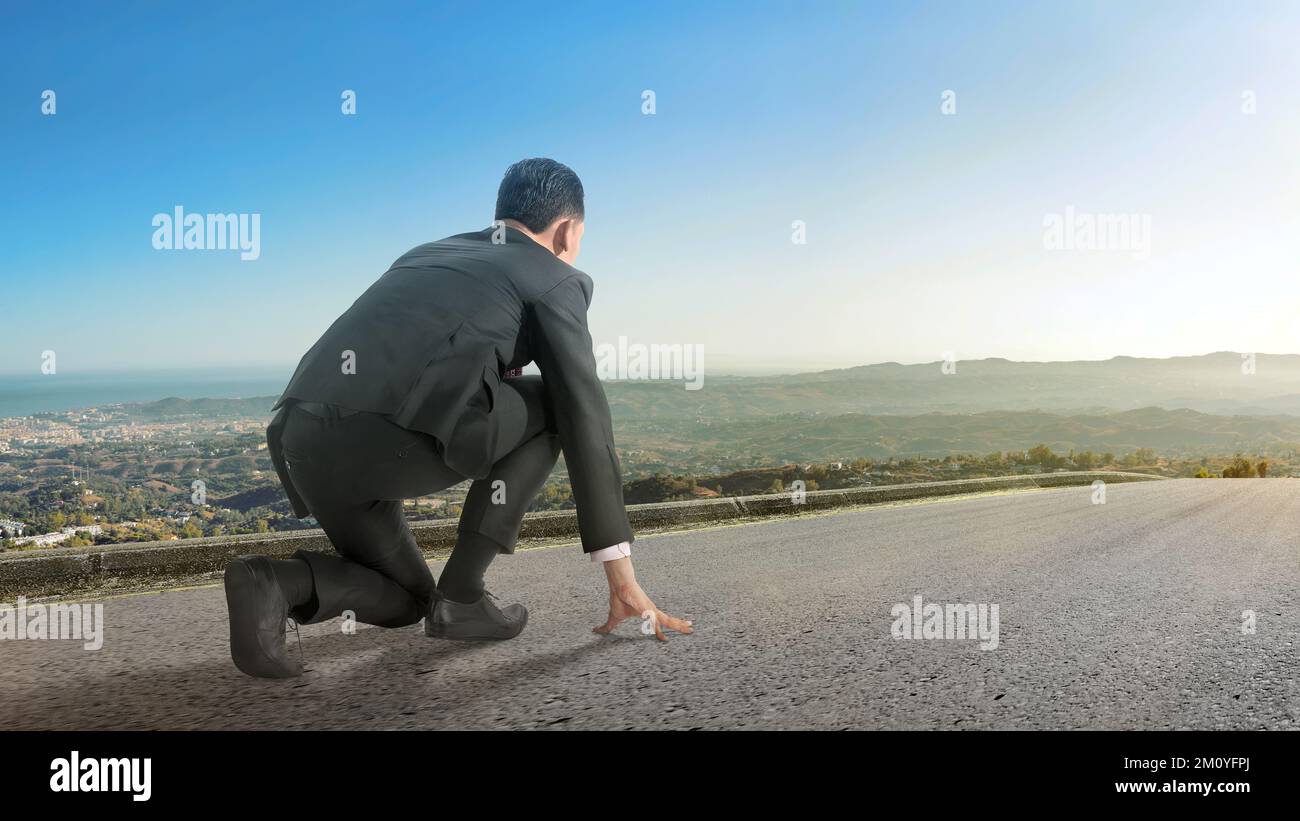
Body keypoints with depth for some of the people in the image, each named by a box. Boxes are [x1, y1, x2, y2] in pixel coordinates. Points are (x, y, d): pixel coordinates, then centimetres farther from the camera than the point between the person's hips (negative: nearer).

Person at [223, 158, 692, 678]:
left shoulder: (426, 256, 33)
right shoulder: (558, 282, 12)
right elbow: (586, 425, 8)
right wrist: (622, 579, 10)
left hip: (301, 442, 8)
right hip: (383, 437, -8)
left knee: (404, 601, 29)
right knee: (555, 406, 17)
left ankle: (278, 585, 0)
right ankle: (460, 595, 12)